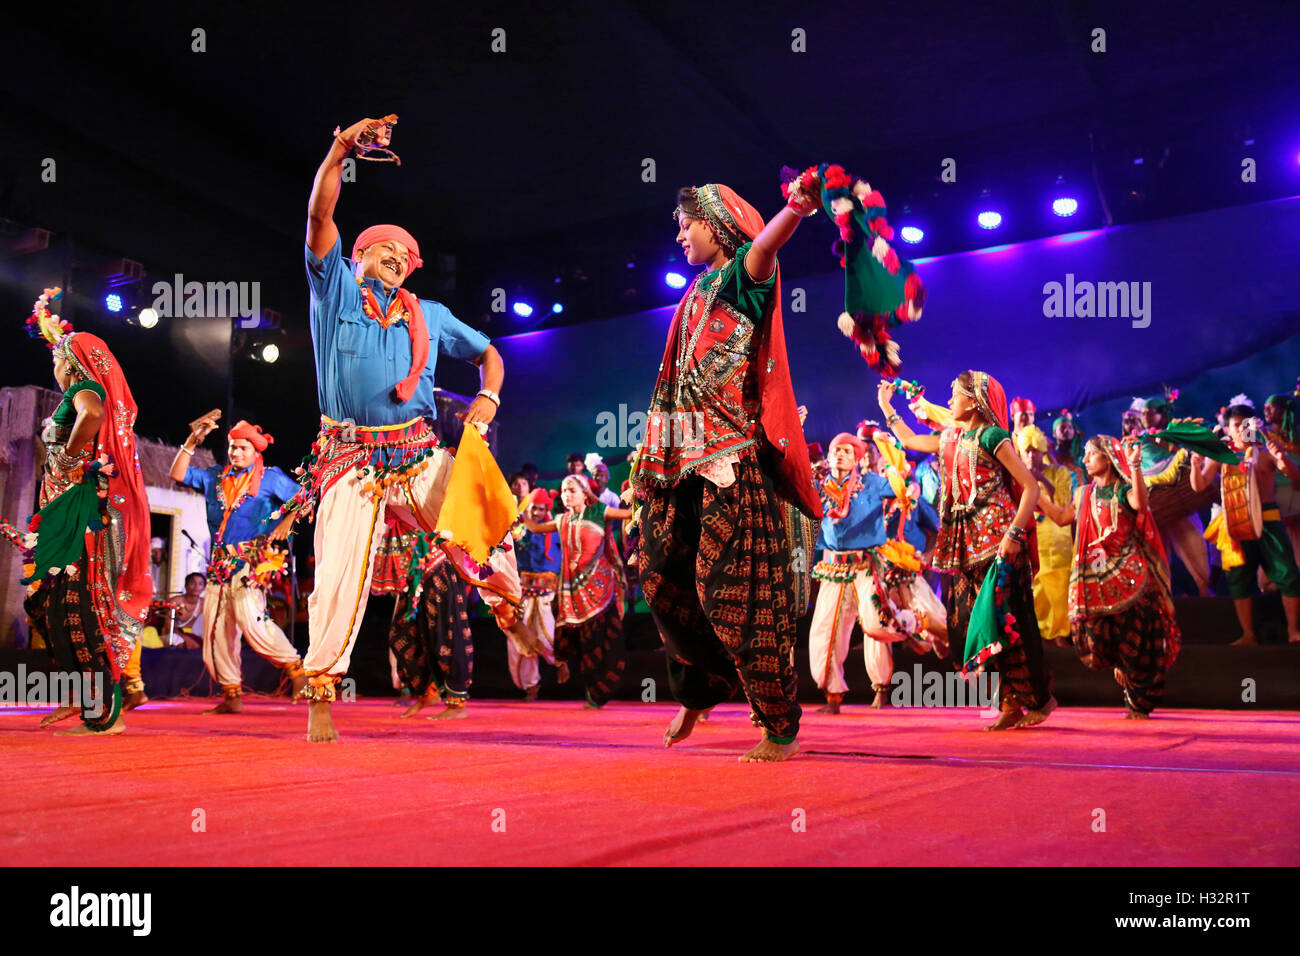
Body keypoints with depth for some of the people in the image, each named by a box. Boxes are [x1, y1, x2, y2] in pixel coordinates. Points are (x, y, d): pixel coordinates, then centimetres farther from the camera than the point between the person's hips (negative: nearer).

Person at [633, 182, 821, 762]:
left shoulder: (744, 275, -2)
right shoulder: (700, 290, 22)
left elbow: (765, 243, -27)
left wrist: (797, 208, -49)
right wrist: (653, 456, 27)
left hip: (735, 453, -9)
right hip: (687, 454, 9)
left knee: (735, 585, -11)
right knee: (663, 575, 11)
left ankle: (781, 728, -4)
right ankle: (699, 690, 29)